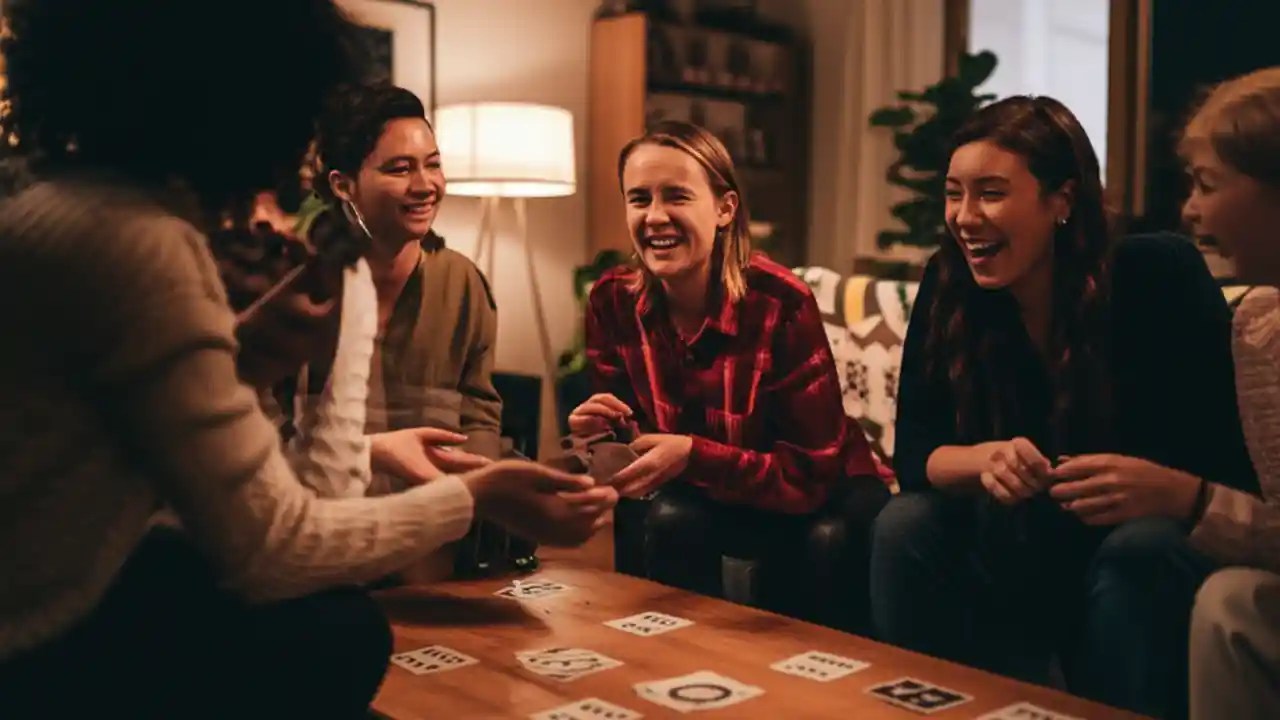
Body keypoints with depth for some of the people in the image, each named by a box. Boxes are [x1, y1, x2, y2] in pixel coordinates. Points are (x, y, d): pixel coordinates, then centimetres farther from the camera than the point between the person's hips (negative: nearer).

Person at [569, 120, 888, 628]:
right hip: (712, 496, 3)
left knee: (828, 540, -33)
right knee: (669, 520, -28)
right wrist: (602, 430, -27)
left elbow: (814, 471, -25)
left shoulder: (781, 303, -27)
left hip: (822, 495, -2)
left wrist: (692, 455, -37)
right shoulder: (612, 301, -13)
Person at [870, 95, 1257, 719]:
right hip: (1012, 554, 3)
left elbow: (1247, 475, -18)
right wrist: (985, 460, -29)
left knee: (1141, 550, -33)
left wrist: (1168, 492, -40)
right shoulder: (948, 286, -9)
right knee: (905, 525, -21)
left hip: (1149, 554, -3)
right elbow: (915, 452, -8)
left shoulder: (1160, 276, -19)